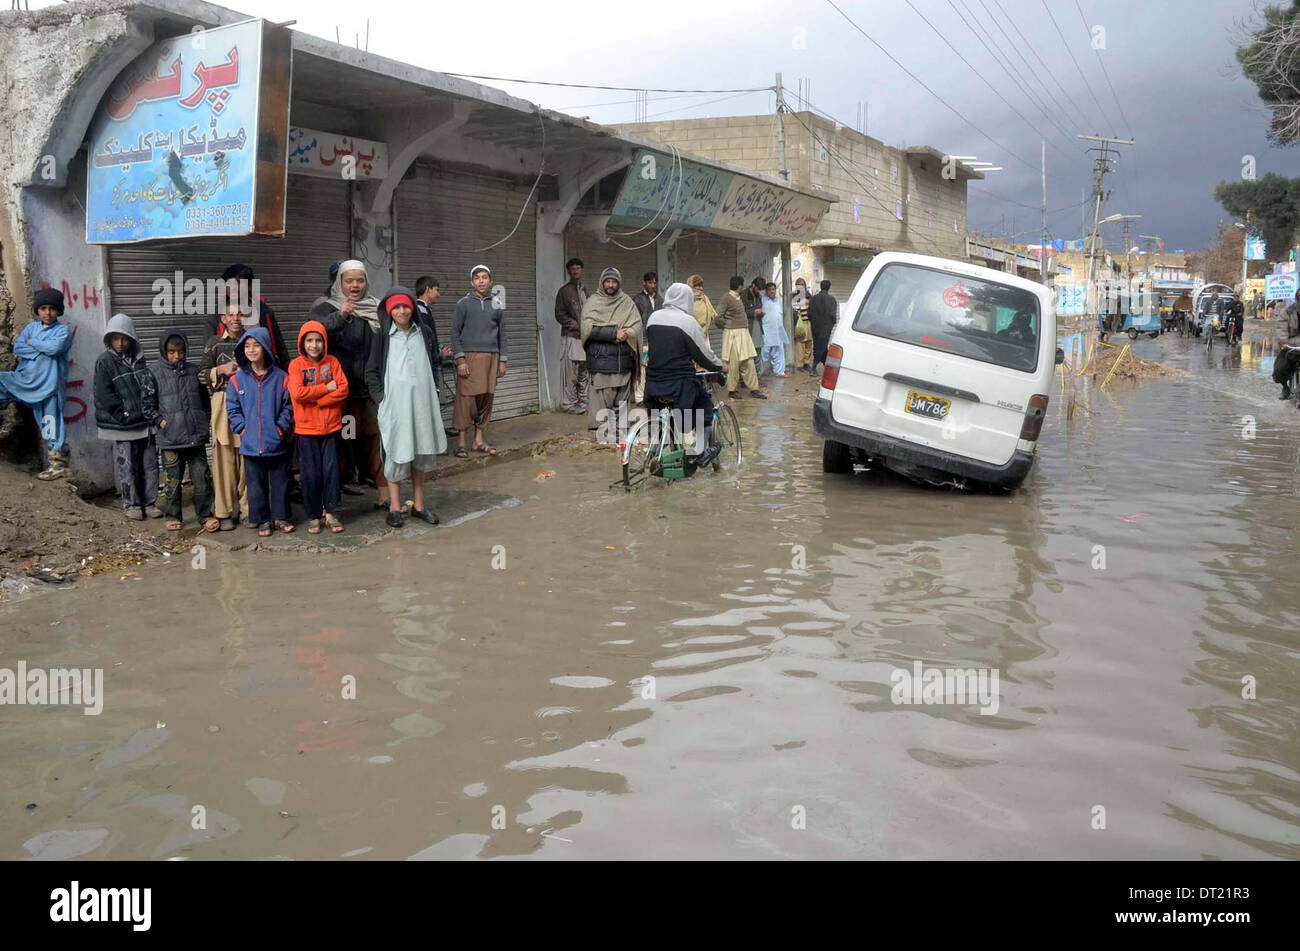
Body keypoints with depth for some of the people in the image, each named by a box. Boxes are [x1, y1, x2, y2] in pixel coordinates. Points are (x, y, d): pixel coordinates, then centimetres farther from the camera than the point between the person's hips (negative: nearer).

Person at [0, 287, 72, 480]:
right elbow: (17, 348, 3)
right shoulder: (31, 327, 14)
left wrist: (33, 343, -5)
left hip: (48, 383, -6)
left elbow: (55, 347, -19)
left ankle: (58, 464, -5)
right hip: (25, 377, 6)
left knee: (50, 420, -9)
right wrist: (42, 350, -8)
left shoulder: (62, 330, 1)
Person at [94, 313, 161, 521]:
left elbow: (149, 387, 9)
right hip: (121, 426, -5)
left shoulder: (138, 360, 11)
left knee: (150, 464, 6)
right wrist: (126, 415, -13)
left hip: (144, 423, 5)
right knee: (127, 467, 1)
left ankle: (150, 502, 17)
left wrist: (151, 412, -5)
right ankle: (131, 505, 13)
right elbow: (105, 397, -9)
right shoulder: (105, 362, -4)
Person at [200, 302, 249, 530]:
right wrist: (221, 370, -9)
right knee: (224, 457, -3)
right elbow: (202, 374, 7)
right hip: (223, 405, -1)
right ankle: (225, 512, 3)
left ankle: (247, 508, 11)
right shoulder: (214, 343, 7)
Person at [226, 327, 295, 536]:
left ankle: (281, 517, 21)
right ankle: (261, 520, 18)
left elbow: (289, 406, 2)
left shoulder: (280, 377, -2)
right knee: (256, 484, 7)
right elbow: (232, 408, 5)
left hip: (276, 443, -1)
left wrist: (281, 428, -7)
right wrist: (242, 429, -4)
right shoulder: (238, 379, 2)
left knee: (280, 481, 8)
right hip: (250, 444, 1)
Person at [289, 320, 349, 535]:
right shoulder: (296, 365, -2)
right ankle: (313, 516, 14)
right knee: (310, 474, 3)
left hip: (331, 426, 2)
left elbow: (343, 390, -7)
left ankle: (331, 513, 16)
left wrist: (315, 399, -14)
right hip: (306, 428, -1)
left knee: (331, 470, 5)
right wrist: (326, 388, -11)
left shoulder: (332, 362, 3)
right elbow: (297, 392, -16)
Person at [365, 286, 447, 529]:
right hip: (394, 403, -3)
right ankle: (395, 507, 9)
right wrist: (381, 398, -6)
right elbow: (371, 371, 2)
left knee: (420, 453, 9)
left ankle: (418, 504, 20)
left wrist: (430, 392, 11)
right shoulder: (383, 337, -1)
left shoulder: (424, 333, 6)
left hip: (421, 401, 3)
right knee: (397, 453, 0)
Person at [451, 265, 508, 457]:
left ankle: (479, 440, 12)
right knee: (466, 398, -7)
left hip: (491, 357, 4)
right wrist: (460, 360, -9)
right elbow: (455, 333, 0)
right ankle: (461, 442, -1)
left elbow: (502, 334, 17)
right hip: (469, 356, -4)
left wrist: (502, 360, 11)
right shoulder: (464, 304, 2)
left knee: (486, 398, 4)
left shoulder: (497, 305, 13)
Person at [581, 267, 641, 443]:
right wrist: (615, 333, -14)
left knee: (621, 397, 0)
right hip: (600, 358, -2)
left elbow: (637, 326, 5)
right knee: (600, 395, -7)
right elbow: (588, 328, -6)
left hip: (622, 358, 2)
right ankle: (602, 428, -4)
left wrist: (625, 335, -16)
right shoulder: (592, 302, 7)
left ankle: (619, 429, 5)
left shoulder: (627, 302, 13)